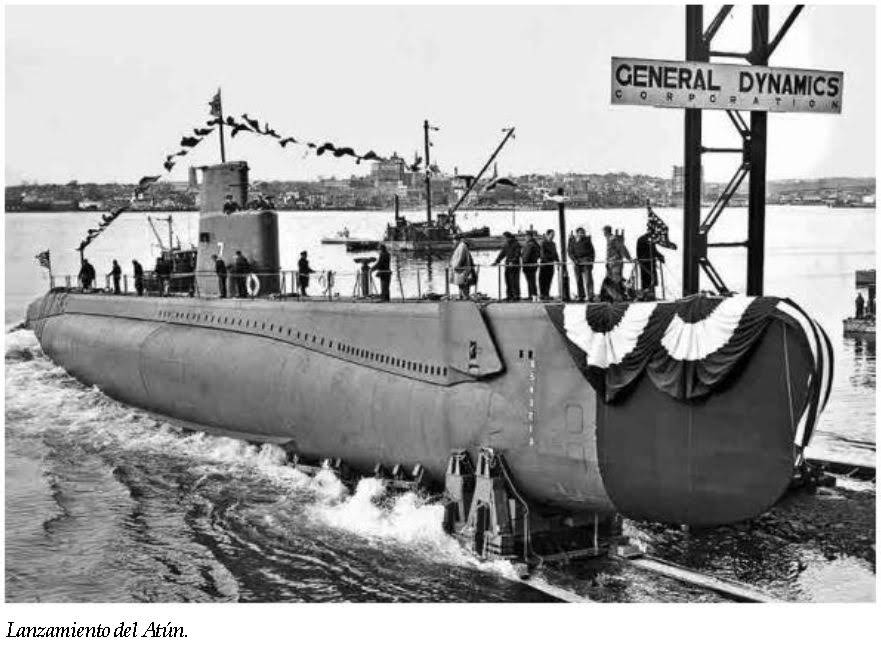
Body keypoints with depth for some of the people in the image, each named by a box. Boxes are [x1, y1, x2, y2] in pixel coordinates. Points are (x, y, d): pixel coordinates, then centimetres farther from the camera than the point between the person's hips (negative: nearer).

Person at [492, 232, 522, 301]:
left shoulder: (516, 244, -7)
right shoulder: (506, 245, 15)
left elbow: (517, 254, -17)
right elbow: (502, 254, 18)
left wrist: (513, 261, -29)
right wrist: (497, 261, 8)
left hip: (515, 265, -7)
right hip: (507, 265, 7)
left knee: (514, 281, -8)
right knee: (508, 280, 4)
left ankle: (516, 296, -4)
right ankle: (509, 295, 9)